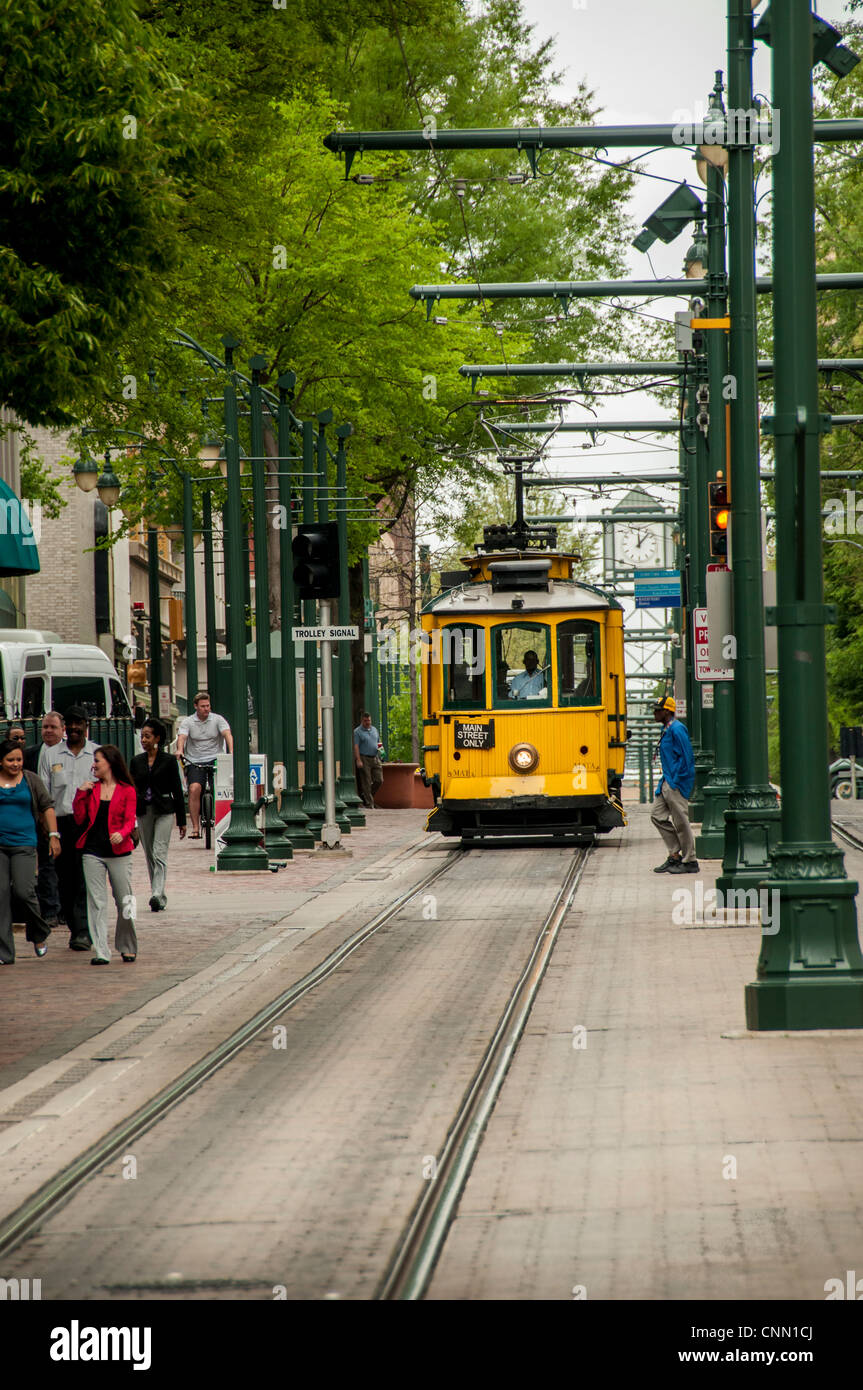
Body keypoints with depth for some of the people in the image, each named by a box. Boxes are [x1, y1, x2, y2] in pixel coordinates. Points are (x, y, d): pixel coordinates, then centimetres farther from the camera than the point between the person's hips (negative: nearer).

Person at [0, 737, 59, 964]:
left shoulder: (31, 780, 4)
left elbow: (47, 807, 8)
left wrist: (54, 836, 2)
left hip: (23, 844, -1)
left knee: (23, 891, -13)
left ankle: (39, 934, 15)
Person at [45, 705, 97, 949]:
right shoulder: (52, 755, 12)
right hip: (62, 821, 3)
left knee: (86, 880, -11)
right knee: (66, 881, 3)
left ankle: (84, 932, -15)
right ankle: (75, 929, 12)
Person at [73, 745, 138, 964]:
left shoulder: (127, 791, 1)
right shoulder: (92, 789, 12)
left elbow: (130, 821, -4)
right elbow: (80, 819, 7)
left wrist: (121, 834, -24)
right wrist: (80, 794, -1)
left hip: (119, 852, -3)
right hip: (93, 851, 3)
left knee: (124, 901, 2)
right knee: (96, 901, -2)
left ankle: (127, 947, 20)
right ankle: (101, 952, -3)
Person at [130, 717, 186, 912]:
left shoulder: (168, 761, -2)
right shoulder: (137, 761, 8)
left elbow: (177, 791, 0)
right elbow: (131, 790, 10)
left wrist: (181, 821, 0)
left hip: (164, 811, -4)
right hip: (143, 812, 4)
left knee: (159, 854, -15)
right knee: (150, 856, 8)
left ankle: (157, 895, -25)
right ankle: (159, 898, 16)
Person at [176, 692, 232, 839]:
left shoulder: (218, 719, 5)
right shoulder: (187, 722, 6)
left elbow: (227, 734, -10)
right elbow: (182, 737, -10)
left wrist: (231, 752, -29)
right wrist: (180, 750, -33)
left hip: (215, 760, 0)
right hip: (194, 763, 0)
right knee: (194, 788, -24)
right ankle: (195, 827, -20)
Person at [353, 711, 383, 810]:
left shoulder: (374, 730, 16)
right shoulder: (357, 731, -3)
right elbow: (356, 747, -11)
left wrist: (379, 745, 2)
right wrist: (358, 760, -20)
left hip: (375, 758, 6)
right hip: (364, 759, -6)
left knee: (379, 780, -1)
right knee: (366, 782, -4)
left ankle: (366, 796, 19)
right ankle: (369, 803, -1)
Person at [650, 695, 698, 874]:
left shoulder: (677, 730, -16)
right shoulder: (666, 730, 15)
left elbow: (686, 756, -19)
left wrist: (677, 780, -18)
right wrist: (666, 779, 18)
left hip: (677, 783, -11)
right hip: (668, 782, 11)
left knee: (680, 821, -4)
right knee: (657, 815, 9)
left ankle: (690, 861, 3)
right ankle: (675, 855, 13)